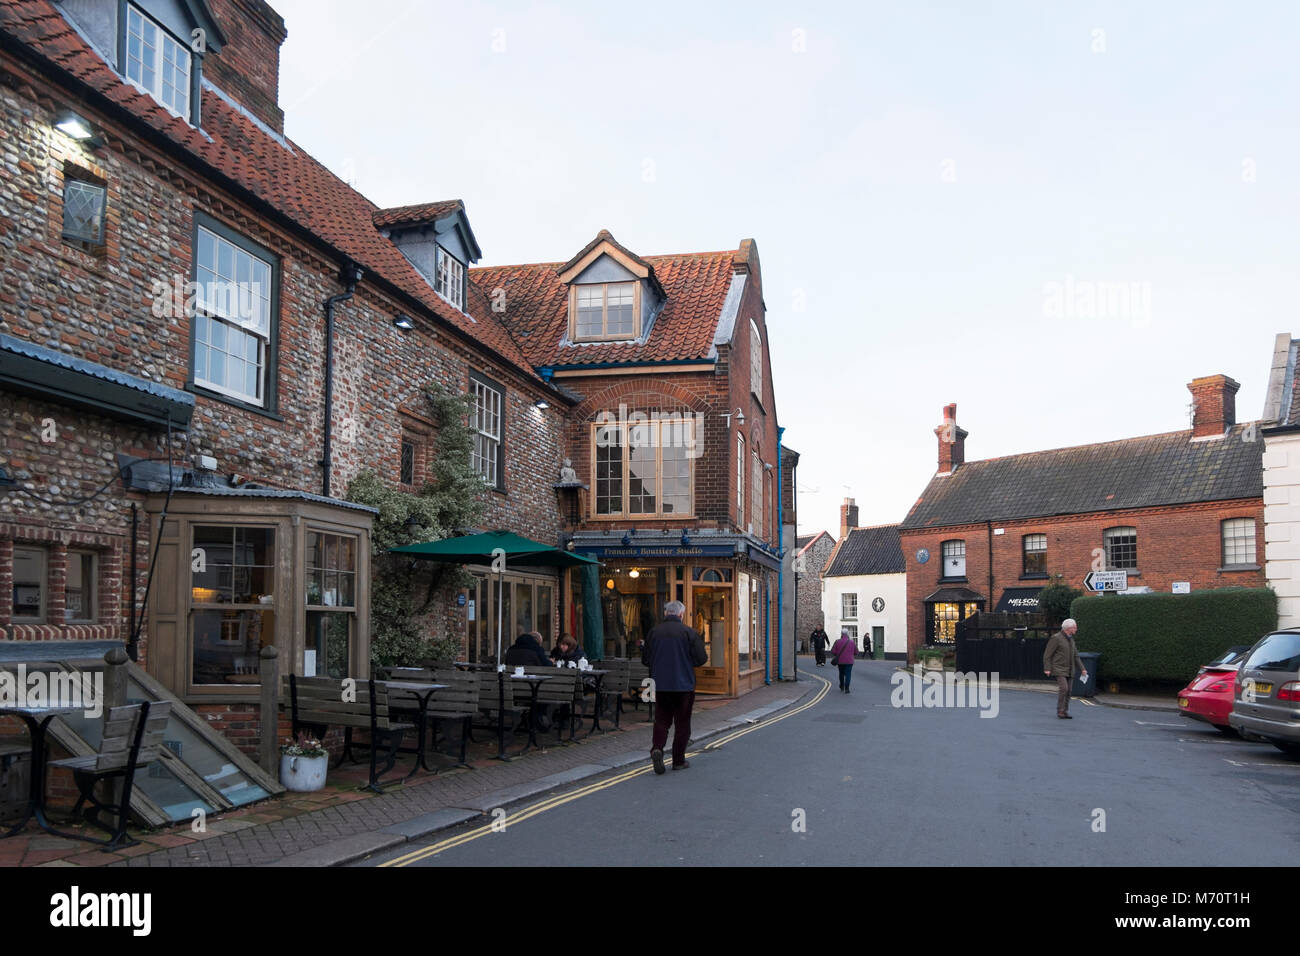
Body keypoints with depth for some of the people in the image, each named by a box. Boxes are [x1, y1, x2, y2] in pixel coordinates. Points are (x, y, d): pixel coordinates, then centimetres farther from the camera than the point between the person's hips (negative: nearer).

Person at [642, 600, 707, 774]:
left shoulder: (654, 632, -1)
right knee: (682, 723, 9)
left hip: (660, 685, 2)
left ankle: (657, 748, -12)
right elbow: (701, 658, -9)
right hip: (683, 685, -2)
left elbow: (645, 659, 5)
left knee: (661, 720, 12)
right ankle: (678, 760, 13)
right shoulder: (689, 632, -9)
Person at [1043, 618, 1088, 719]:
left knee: (1068, 691, 5)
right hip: (1059, 669, -7)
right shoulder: (1056, 638, -10)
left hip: (1069, 670, 7)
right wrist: (1047, 669, -17)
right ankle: (1060, 711, -10)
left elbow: (1075, 656, 20)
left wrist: (1082, 669, 12)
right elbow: (1047, 654, -10)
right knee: (1063, 688, -19)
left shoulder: (1071, 639, 14)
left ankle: (1065, 712, 13)